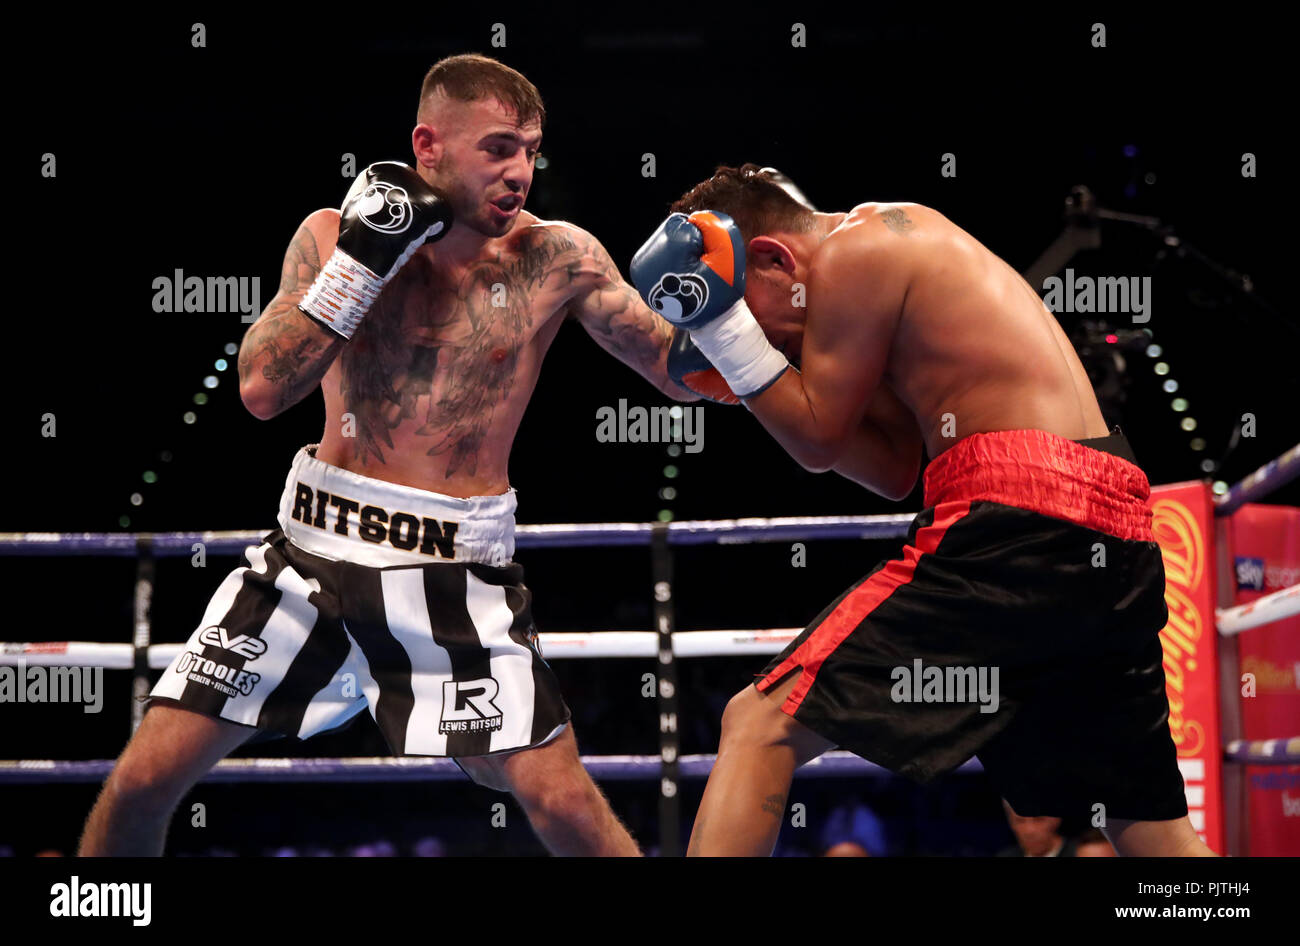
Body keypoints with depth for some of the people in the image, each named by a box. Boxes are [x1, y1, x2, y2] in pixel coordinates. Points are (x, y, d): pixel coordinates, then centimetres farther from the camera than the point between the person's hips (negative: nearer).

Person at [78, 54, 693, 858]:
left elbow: (686, 378, -2)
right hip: (315, 550, 2)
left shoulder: (555, 259, -4)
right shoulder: (332, 236, 1)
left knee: (564, 803, -11)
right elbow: (263, 390, -9)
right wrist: (364, 258, -15)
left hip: (456, 570, -2)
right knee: (145, 778, 0)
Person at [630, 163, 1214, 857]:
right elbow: (894, 470, 26)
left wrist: (721, 322, 5)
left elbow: (818, 441, 3)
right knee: (1149, 831, 17)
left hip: (1017, 518, -10)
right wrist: (744, 365, 21)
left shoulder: (853, 251, -1)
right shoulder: (901, 235, 28)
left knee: (760, 725, -7)